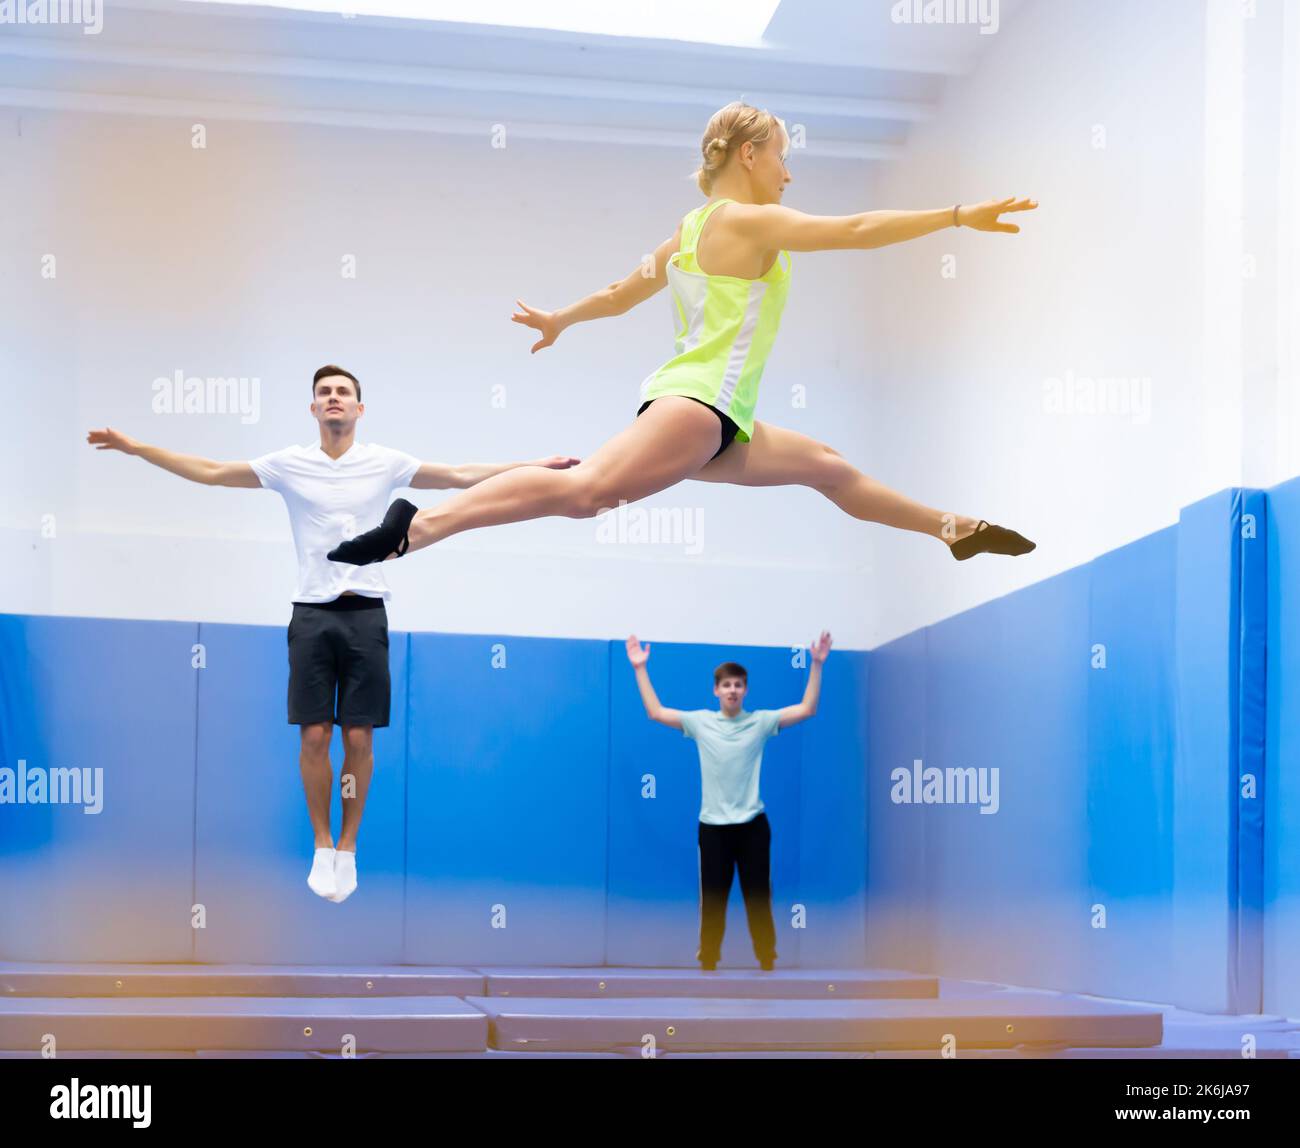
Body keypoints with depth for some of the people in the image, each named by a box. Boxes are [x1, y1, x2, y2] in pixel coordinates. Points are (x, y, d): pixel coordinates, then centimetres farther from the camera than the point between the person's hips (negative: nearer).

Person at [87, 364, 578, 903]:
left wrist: (537, 466, 1)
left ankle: (348, 848, 16)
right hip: (311, 614, 0)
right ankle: (322, 845, 17)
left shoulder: (385, 463, 3)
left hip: (365, 614, 0)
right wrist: (134, 447, 4)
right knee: (314, 737, 1)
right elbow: (210, 472, 8)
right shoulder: (289, 464, 4)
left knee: (359, 739, 1)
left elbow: (463, 476, 5)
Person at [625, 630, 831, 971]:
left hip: (752, 825, 0)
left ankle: (767, 957, 16)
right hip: (713, 826, 0)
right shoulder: (700, 721, 2)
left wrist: (817, 665, -11)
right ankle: (708, 958, 19)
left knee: (758, 897, 5)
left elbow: (807, 709, -4)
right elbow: (655, 712, 4)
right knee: (713, 898, 7)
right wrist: (640, 669, 0)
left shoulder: (760, 721, 1)